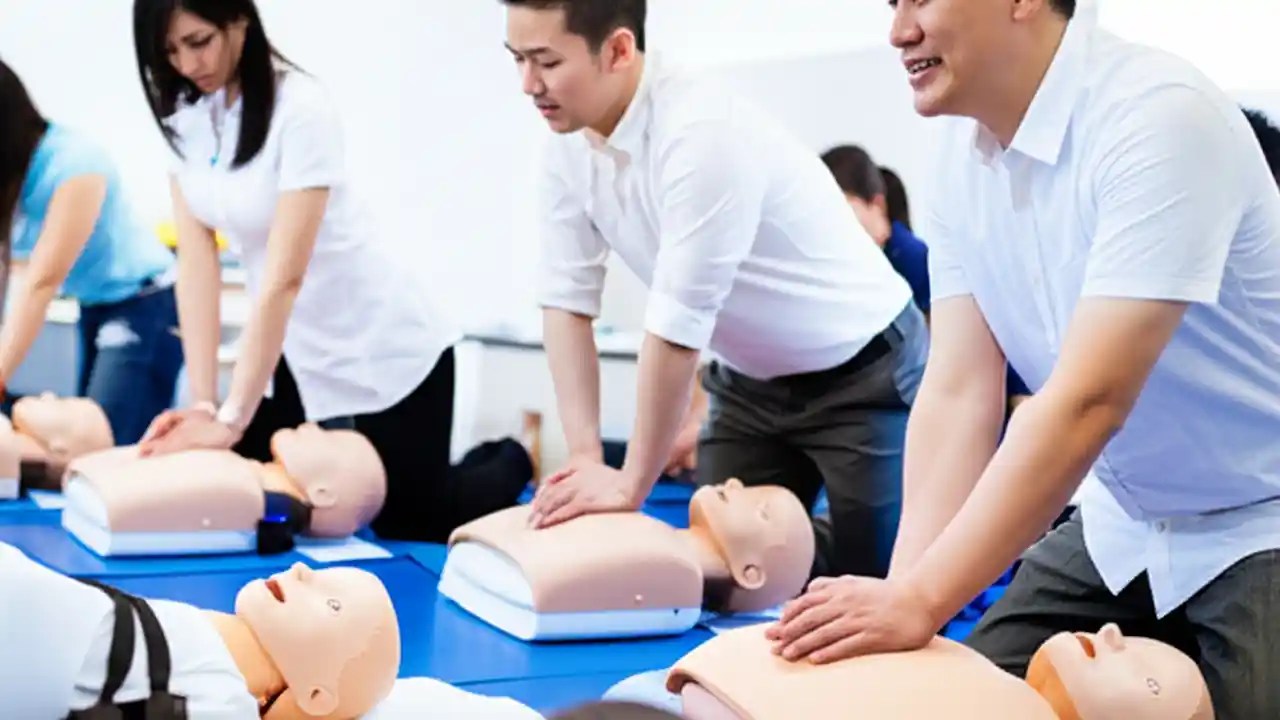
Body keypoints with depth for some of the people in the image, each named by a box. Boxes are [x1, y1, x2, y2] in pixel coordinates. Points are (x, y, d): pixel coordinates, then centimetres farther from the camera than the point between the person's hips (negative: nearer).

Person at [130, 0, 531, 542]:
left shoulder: (301, 110, -25)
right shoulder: (184, 116, -4)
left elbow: (284, 277, -29)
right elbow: (196, 259, -8)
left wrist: (233, 419, -31)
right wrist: (203, 402, -16)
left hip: (381, 350, -6)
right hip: (293, 349, 6)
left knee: (409, 529, 2)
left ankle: (511, 466, 31)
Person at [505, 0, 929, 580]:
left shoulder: (703, 133, -33)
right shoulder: (568, 142, -9)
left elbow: (677, 329, -30)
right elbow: (566, 301, -6)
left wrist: (631, 486, -23)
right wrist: (583, 457, -14)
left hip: (860, 373, -7)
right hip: (749, 380, 7)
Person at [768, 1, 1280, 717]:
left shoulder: (1159, 117, -26)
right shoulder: (964, 151, -3)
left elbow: (1088, 404, -32)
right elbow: (958, 392, -8)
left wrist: (921, 601, -35)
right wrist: (904, 591, -20)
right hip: (1120, 527, 6)